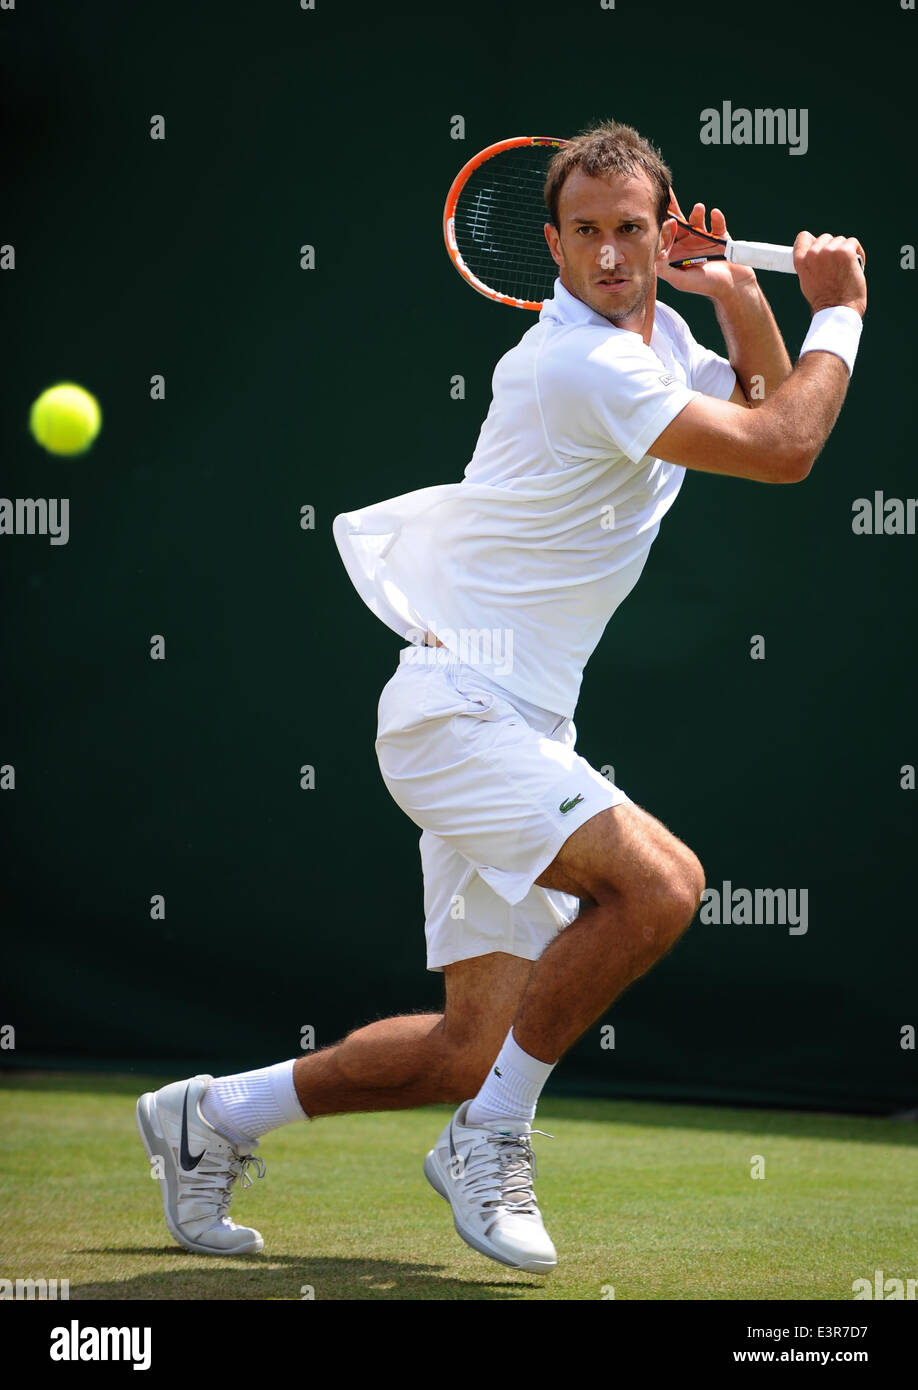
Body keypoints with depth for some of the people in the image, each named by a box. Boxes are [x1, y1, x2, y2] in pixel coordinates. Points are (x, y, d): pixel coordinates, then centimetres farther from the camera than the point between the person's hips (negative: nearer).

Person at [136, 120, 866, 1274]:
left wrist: (743, 304, 4)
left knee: (473, 1048, 7)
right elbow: (781, 452, -18)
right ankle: (491, 1138, -14)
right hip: (457, 711, -9)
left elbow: (768, 417, 20)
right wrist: (838, 312, -4)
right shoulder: (581, 364, -18)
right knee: (659, 879, -31)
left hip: (516, 726, 9)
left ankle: (216, 1116, 23)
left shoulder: (659, 338, 12)